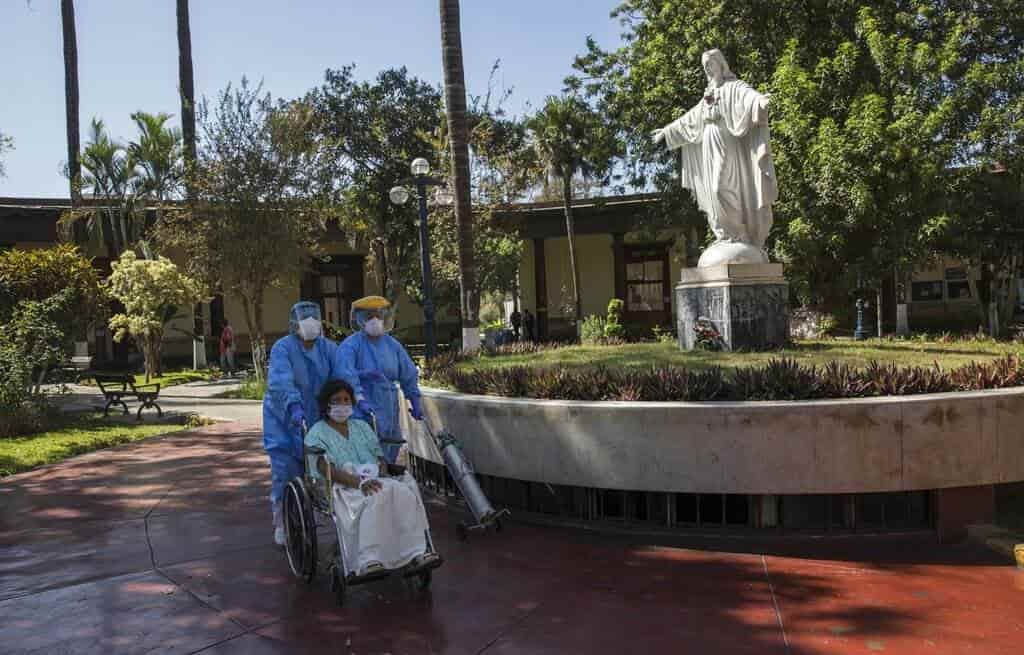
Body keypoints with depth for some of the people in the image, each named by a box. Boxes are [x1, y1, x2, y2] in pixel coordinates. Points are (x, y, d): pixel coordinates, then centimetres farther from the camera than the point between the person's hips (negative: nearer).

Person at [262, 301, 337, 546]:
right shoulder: (283, 348, -12)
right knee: (285, 471, -3)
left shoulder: (328, 348, 2)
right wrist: (294, 406, -43)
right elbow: (281, 381, -27)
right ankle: (281, 523, 14)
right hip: (284, 419, -3)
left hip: (315, 418, 4)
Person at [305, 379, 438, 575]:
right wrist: (359, 482, -26)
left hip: (376, 481, 5)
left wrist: (382, 473, -6)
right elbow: (327, 469, -10)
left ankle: (416, 552, -33)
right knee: (377, 496, -37)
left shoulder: (361, 426, 25)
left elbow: (380, 457, 19)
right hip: (342, 487, -5)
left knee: (405, 491, -28)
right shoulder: (316, 433, 6)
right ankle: (367, 561, -42)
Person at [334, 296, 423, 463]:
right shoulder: (350, 345, -8)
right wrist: (360, 399, -36)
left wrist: (415, 402, 20)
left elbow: (409, 374, 19)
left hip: (389, 410, 6)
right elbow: (346, 375, -24)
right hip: (363, 412, -6)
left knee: (389, 460, 15)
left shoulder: (392, 345, 11)